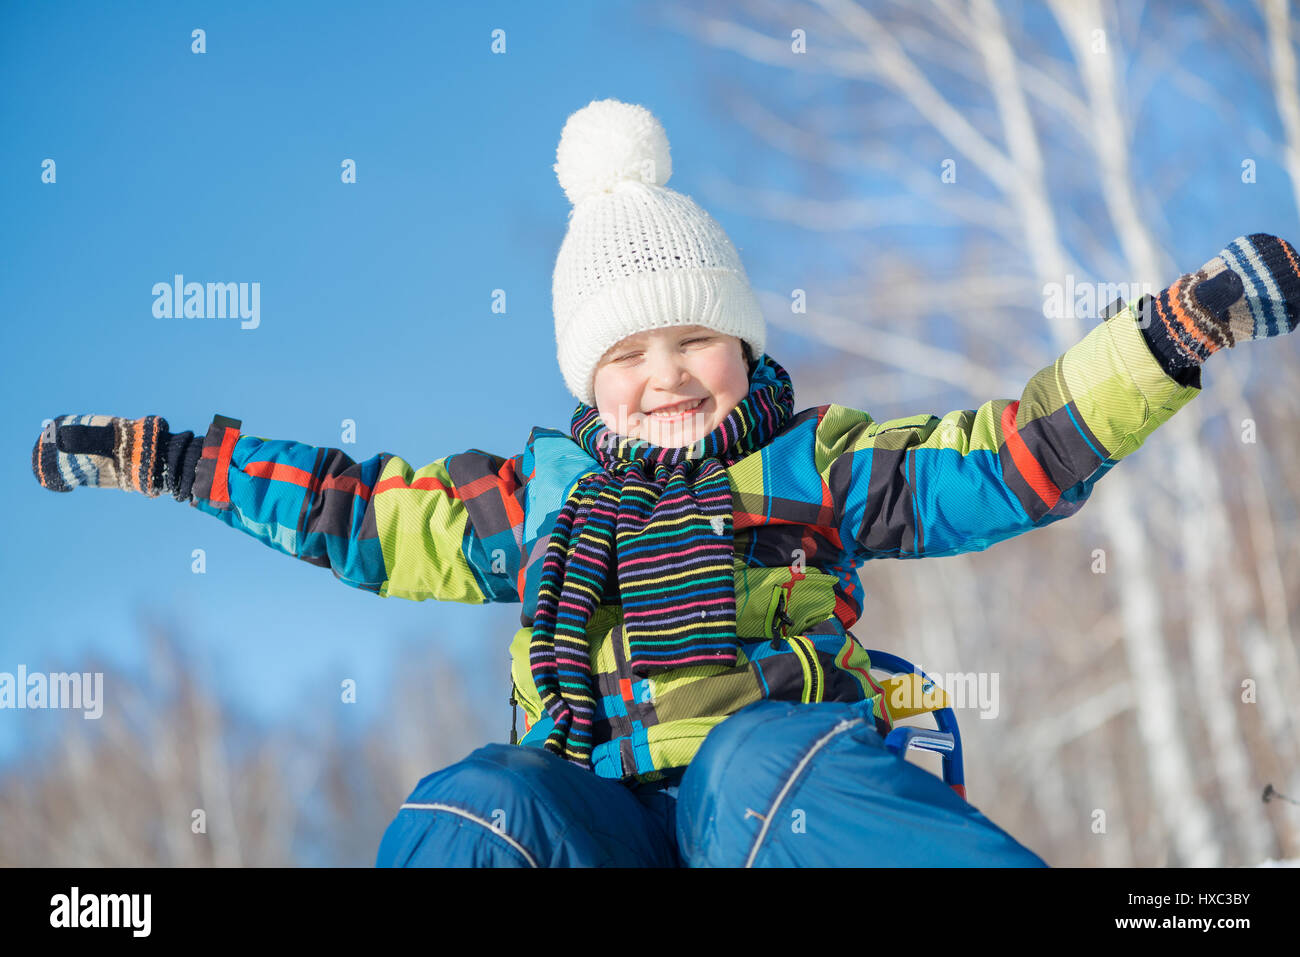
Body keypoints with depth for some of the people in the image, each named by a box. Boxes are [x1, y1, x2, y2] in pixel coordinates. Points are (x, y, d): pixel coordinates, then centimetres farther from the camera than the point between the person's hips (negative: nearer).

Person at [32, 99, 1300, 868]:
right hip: (597, 818, 3)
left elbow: (1013, 457, 7)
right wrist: (159, 458, 27)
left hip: (778, 781, -3)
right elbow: (359, 515, 27)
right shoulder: (539, 495, 19)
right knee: (476, 808, -31)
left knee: (766, 760, -39)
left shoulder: (811, 466, 13)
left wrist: (1176, 327, -4)